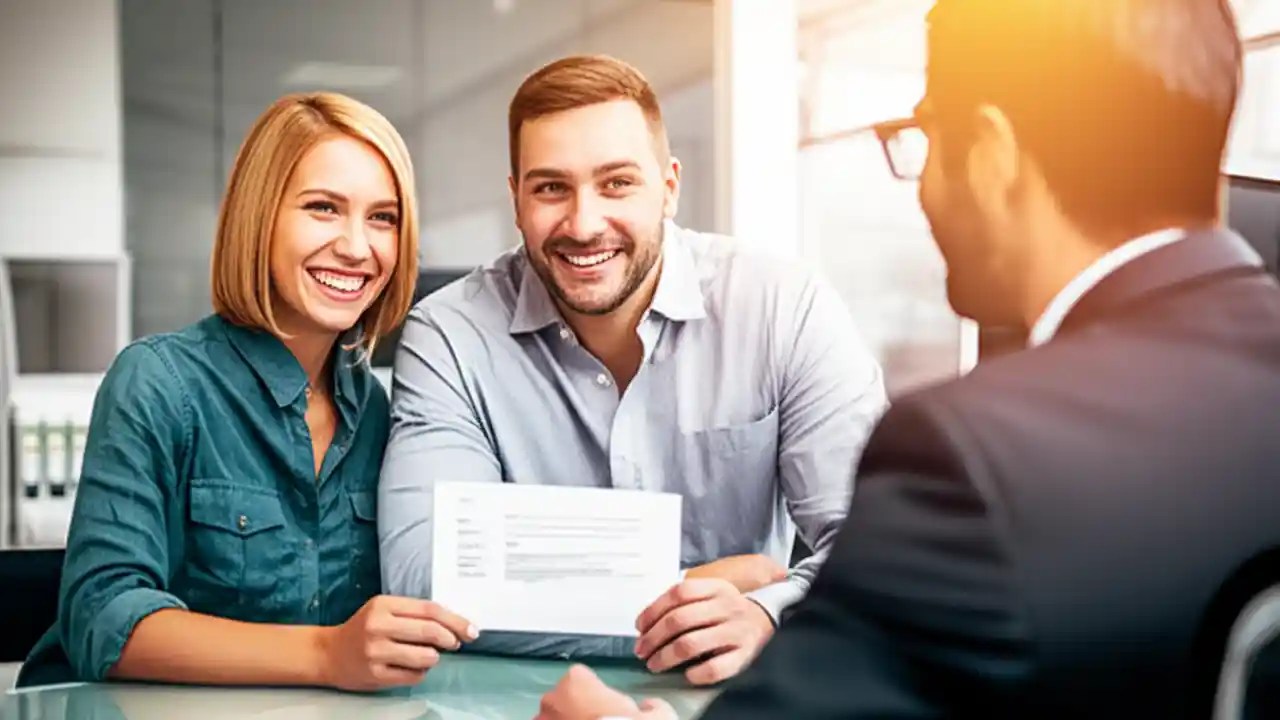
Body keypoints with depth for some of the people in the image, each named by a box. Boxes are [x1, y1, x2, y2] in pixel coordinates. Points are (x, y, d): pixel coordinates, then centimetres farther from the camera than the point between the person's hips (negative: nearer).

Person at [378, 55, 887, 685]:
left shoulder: (787, 310, -9)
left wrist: (765, 616, -33)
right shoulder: (448, 336, -8)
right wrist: (660, 608, -22)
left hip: (739, 699, 1)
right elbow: (422, 574, -18)